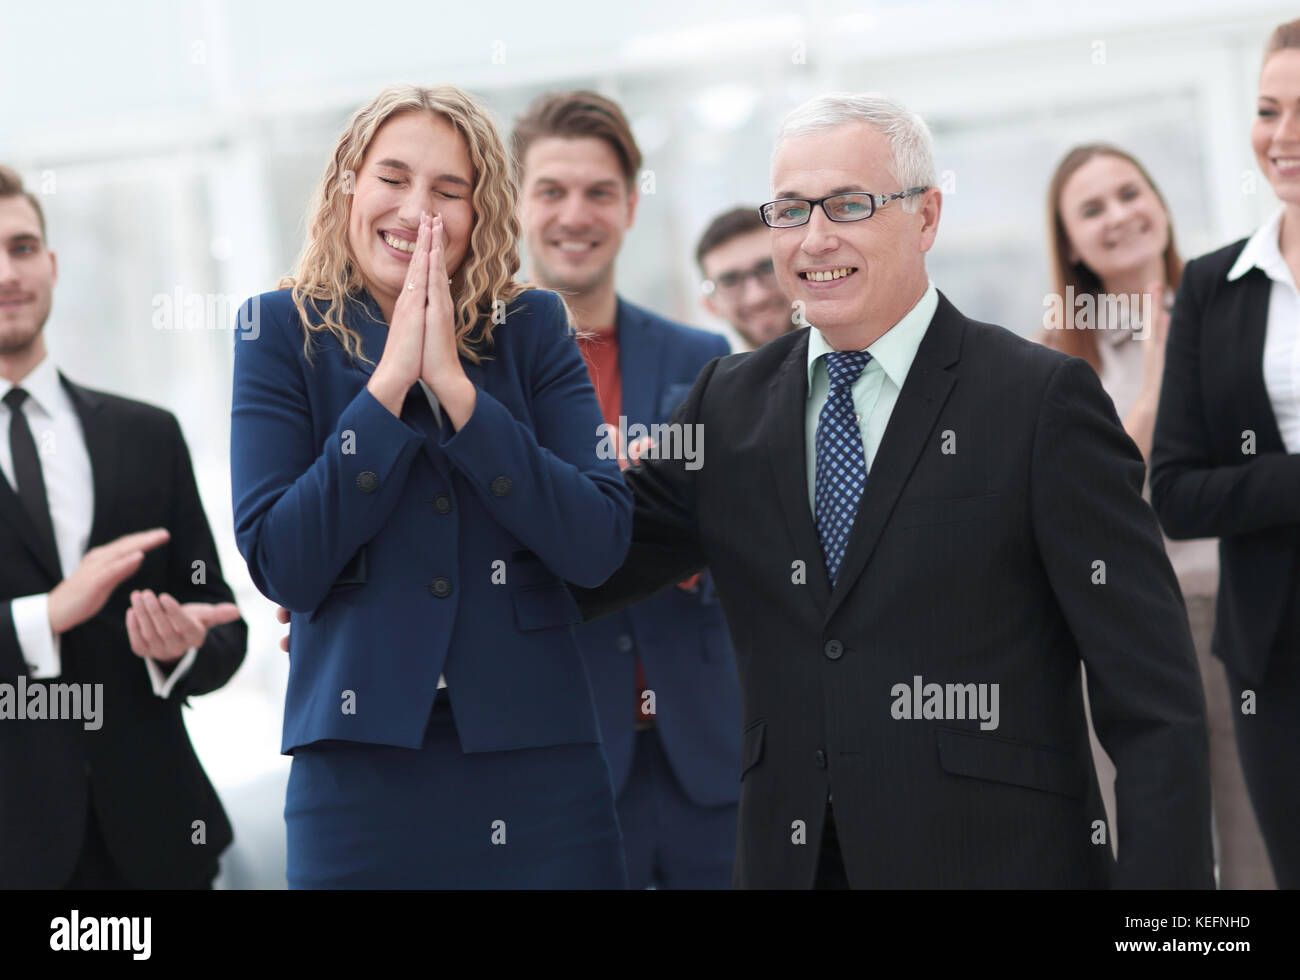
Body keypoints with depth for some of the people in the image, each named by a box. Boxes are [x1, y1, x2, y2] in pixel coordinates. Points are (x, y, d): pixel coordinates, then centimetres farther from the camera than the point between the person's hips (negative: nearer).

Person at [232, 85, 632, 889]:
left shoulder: (532, 327, 3)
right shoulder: (284, 331, 1)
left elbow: (600, 546, -8)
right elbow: (280, 567, -8)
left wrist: (454, 385, -13)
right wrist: (390, 381, -12)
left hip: (539, 758, 1)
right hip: (361, 756, -1)